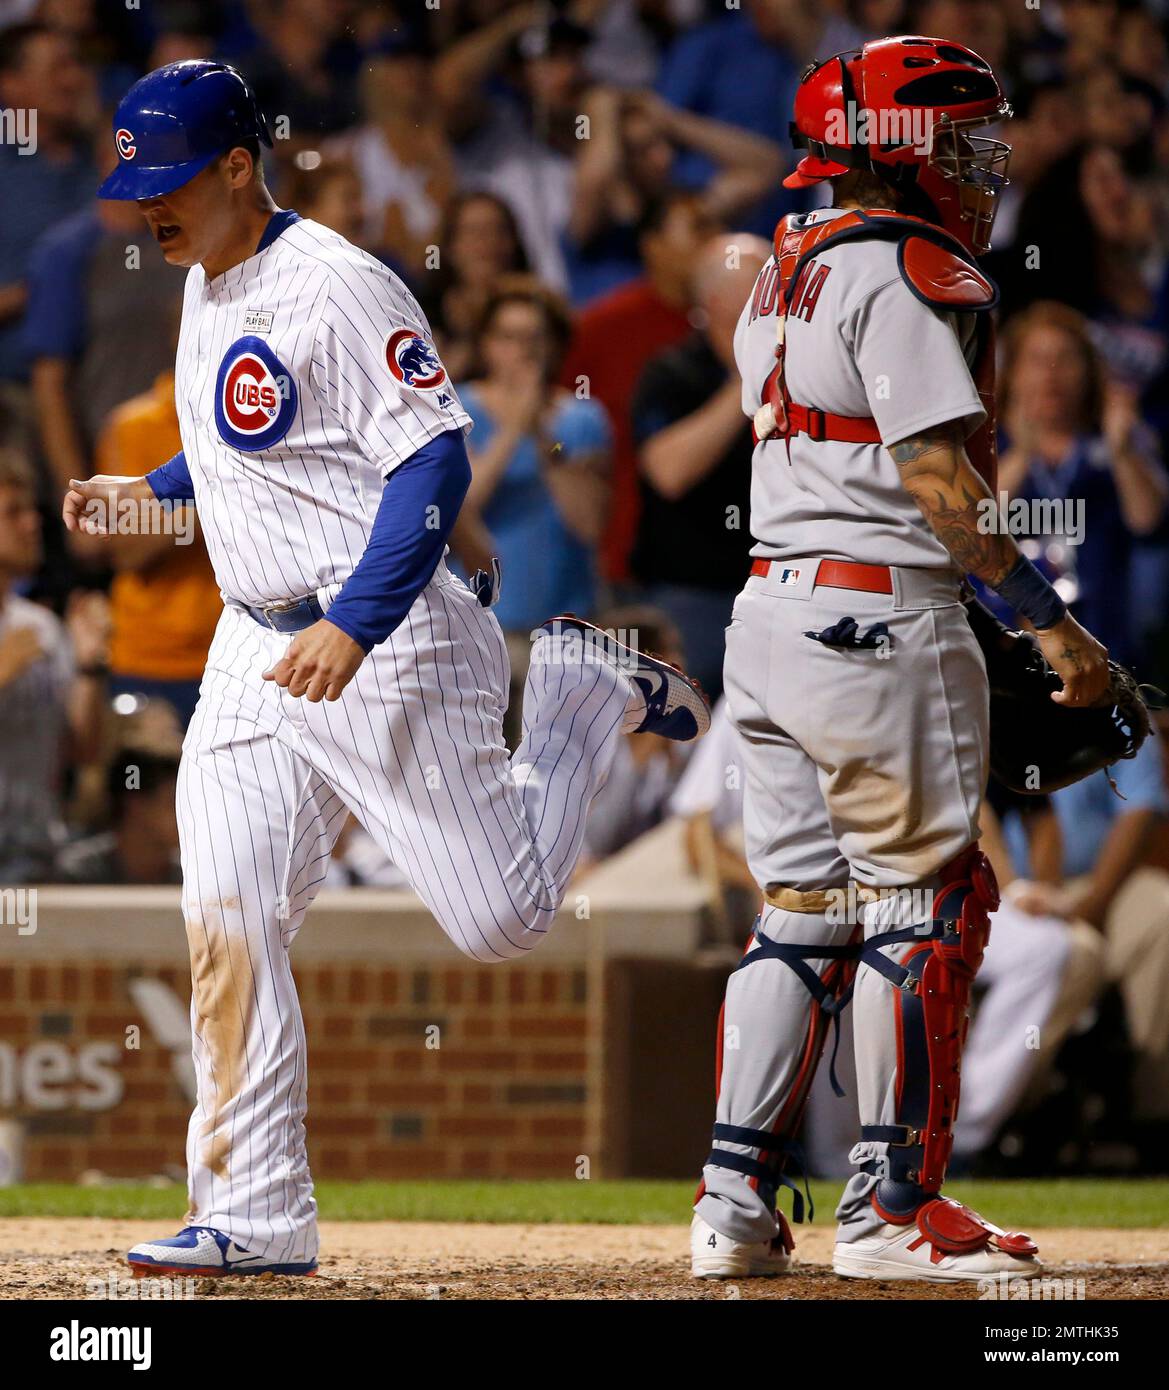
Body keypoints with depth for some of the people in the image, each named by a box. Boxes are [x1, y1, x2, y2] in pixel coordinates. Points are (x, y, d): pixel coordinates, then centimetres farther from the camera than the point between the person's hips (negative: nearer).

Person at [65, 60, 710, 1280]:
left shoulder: (335, 288, -17)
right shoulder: (207, 285, 12)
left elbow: (433, 462, -22)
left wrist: (354, 626, -31)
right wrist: (150, 491, 17)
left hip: (384, 644, -8)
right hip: (254, 647, 8)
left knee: (504, 918, 0)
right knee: (226, 927, -4)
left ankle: (588, 694, 27)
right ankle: (257, 1219, -2)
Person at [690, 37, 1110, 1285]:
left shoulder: (782, 274, 17)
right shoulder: (903, 272, -12)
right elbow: (938, 476, -19)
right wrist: (1050, 620, -18)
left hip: (771, 610, 9)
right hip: (879, 616, -9)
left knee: (800, 910, 11)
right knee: (925, 904, -2)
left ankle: (735, 1206, 8)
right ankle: (892, 1208, -1)